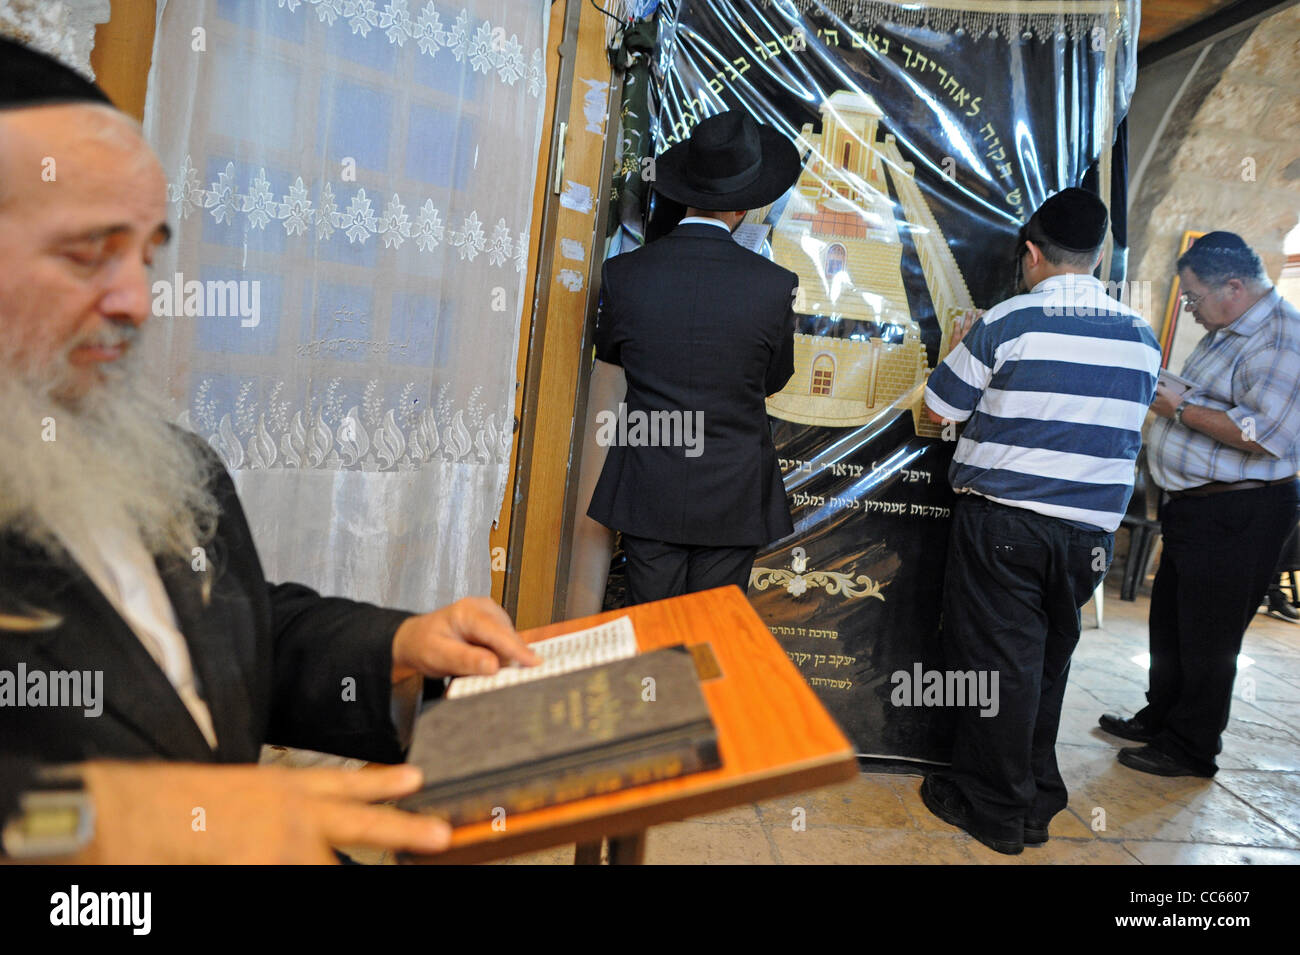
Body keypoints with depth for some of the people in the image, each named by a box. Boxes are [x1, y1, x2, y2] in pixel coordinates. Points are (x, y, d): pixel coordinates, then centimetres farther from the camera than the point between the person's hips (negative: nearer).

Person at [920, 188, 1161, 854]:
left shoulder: (1009, 323, -11)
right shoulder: (1141, 338, 6)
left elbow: (941, 409, -3)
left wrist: (960, 348, 14)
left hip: (1003, 522, -5)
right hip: (1091, 530, 5)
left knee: (998, 661, 5)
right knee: (1048, 662, 17)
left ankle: (996, 810, 17)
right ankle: (1037, 796, 30)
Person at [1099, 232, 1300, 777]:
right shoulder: (1225, 332, 14)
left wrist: (1180, 409, -19)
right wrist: (1163, 394, 10)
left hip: (1238, 516, -10)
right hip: (1192, 507, 10)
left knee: (1207, 638, 2)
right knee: (1168, 621, 19)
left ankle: (1191, 748, 17)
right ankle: (1160, 718, 35)